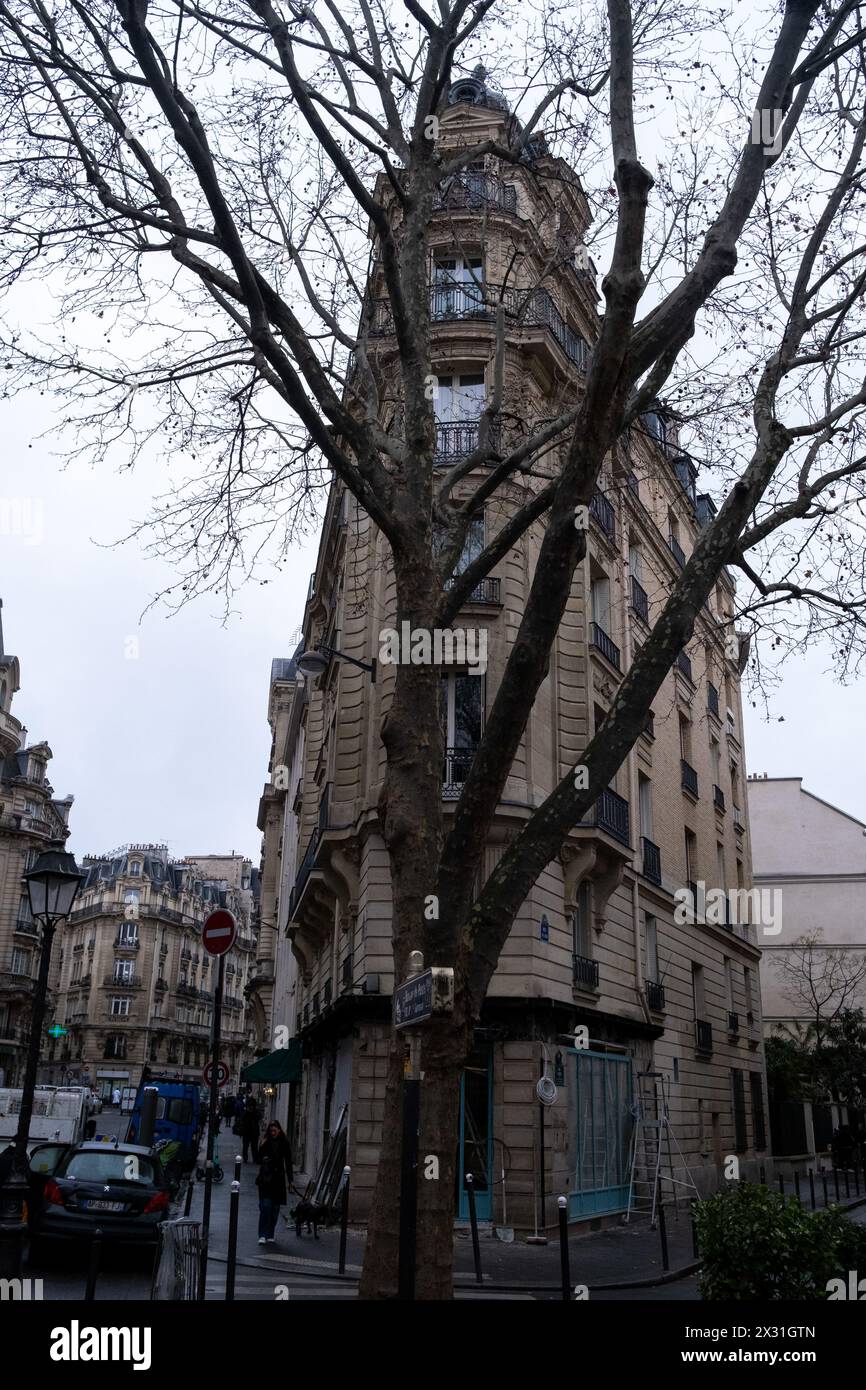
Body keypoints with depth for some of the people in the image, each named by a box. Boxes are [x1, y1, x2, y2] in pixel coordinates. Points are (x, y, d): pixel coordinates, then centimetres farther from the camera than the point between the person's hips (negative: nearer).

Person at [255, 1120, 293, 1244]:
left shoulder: (284, 1143, 4)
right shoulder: (265, 1143, 0)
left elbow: (288, 1162, 9)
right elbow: (258, 1160, -2)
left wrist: (290, 1180, 8)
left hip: (278, 1180, 2)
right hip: (266, 1179, -2)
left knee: (275, 1207, 7)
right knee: (265, 1206, -11)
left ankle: (270, 1235, 19)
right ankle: (262, 1235, -9)